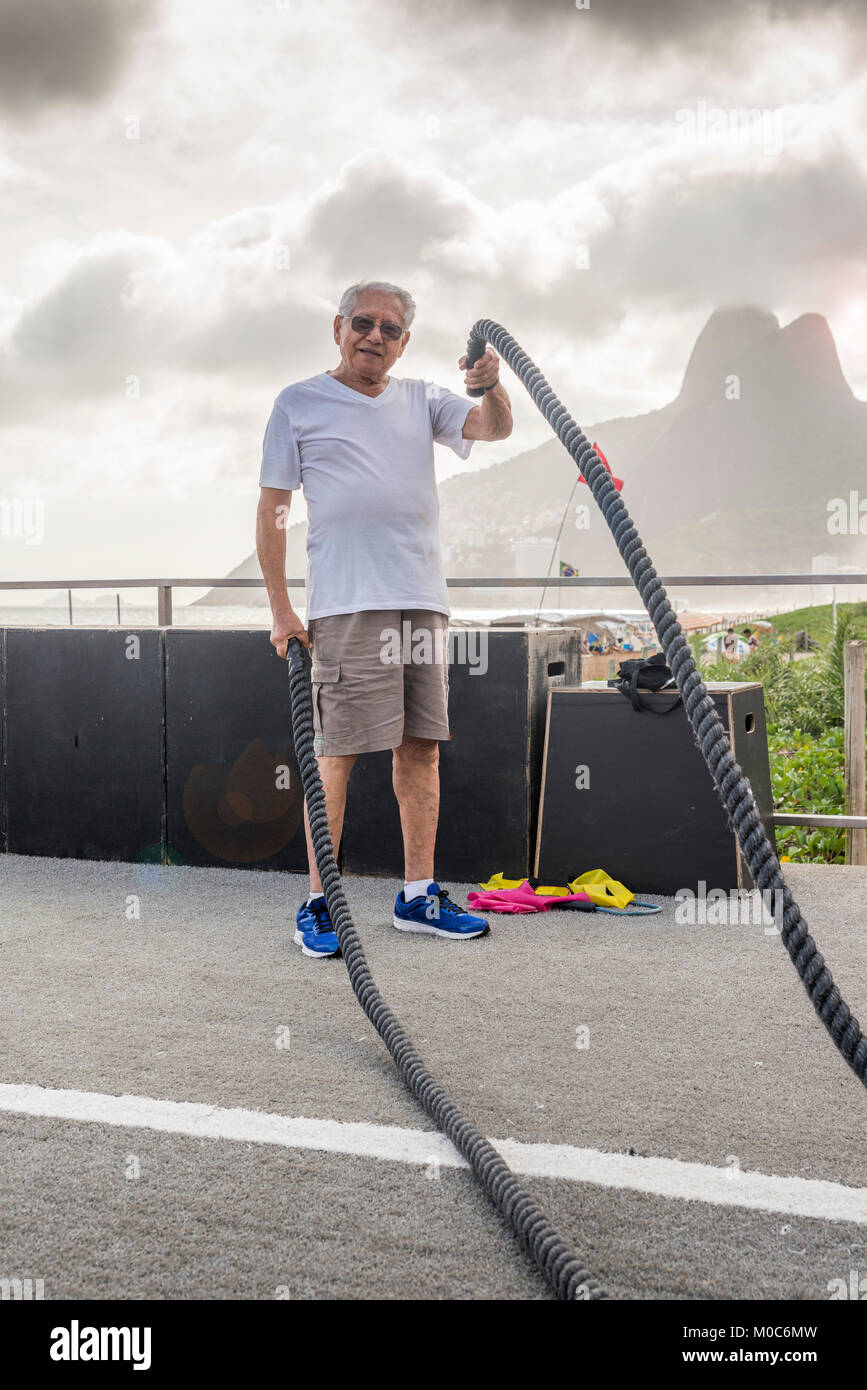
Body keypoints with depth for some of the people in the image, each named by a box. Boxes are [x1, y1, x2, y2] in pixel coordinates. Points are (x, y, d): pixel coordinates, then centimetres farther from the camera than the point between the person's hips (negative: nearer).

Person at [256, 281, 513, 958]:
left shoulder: (423, 399, 17)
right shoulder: (299, 405, 5)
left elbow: (496, 427, 4)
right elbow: (272, 512, 3)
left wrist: (490, 386, -19)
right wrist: (281, 609, -4)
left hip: (424, 600, 5)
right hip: (345, 605, -5)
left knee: (422, 746, 7)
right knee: (336, 752, -5)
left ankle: (419, 896, 16)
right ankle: (318, 903, 5)